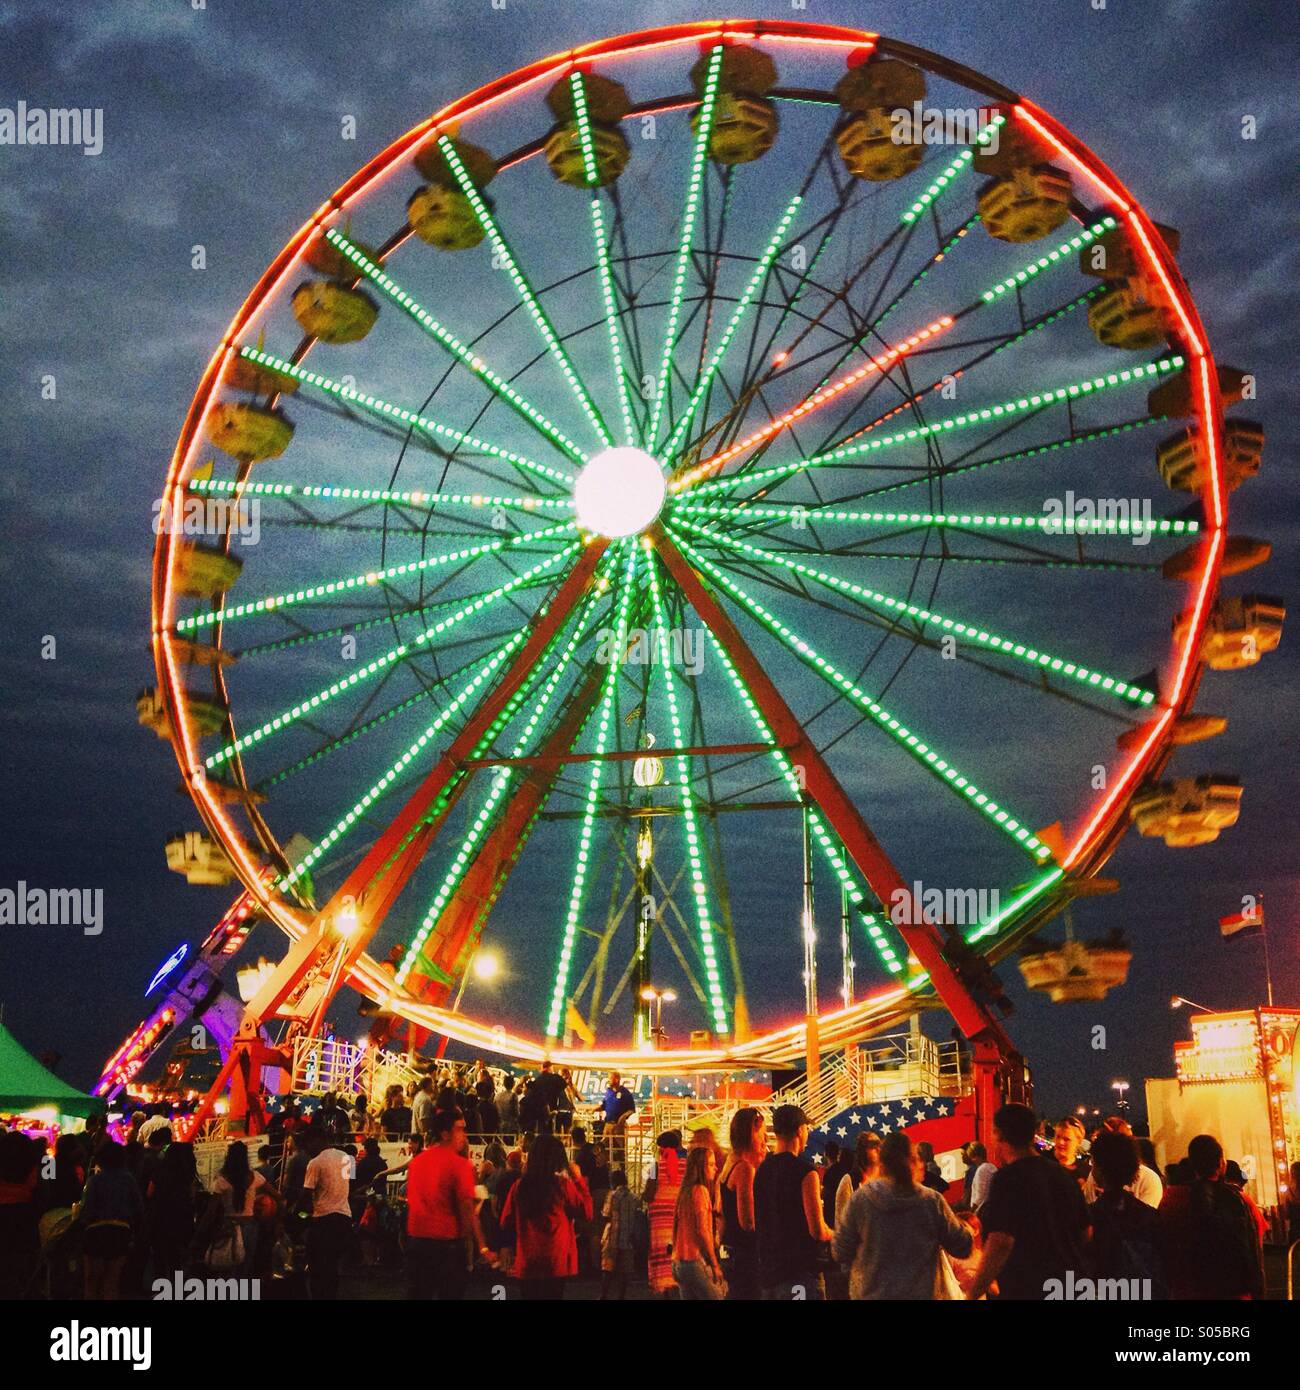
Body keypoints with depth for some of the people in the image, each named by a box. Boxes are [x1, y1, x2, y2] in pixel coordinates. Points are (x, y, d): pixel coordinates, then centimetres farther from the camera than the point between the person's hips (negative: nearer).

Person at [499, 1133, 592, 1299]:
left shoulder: (519, 1186, -4)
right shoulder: (563, 1185, -11)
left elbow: (506, 1222, 6)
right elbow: (587, 1213, 0)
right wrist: (579, 1180, 4)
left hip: (526, 1264, 2)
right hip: (556, 1264, -2)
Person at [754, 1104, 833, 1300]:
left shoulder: (762, 1170, 8)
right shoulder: (805, 1171, -15)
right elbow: (817, 1231, -18)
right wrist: (833, 1234, 4)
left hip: (768, 1271, 7)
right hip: (800, 1272, -7)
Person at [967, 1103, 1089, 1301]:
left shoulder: (1008, 1178, -17)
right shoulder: (1063, 1174, 6)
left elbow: (1001, 1242, -26)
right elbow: (1085, 1231, 15)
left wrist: (974, 1293, -20)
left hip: (1025, 1290, -7)